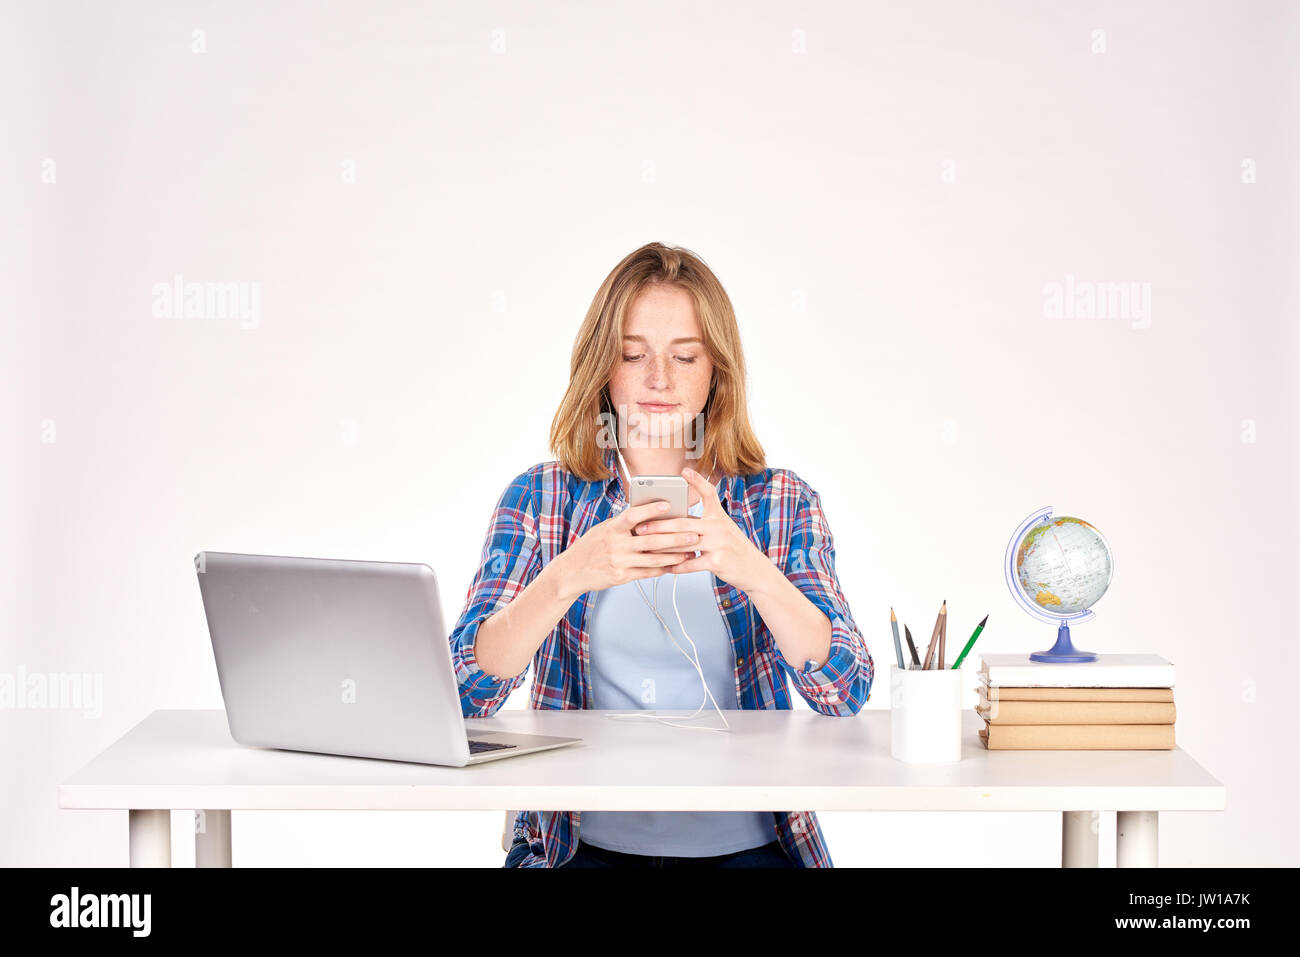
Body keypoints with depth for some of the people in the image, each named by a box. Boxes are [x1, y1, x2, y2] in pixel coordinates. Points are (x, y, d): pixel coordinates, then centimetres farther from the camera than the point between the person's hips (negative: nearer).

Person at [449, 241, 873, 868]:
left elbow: (846, 693, -5)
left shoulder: (780, 505, 7)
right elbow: (463, 694, -5)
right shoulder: (539, 499, 7)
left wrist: (751, 570, -22)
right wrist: (568, 577, -22)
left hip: (743, 843, 1)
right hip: (582, 844, 0)